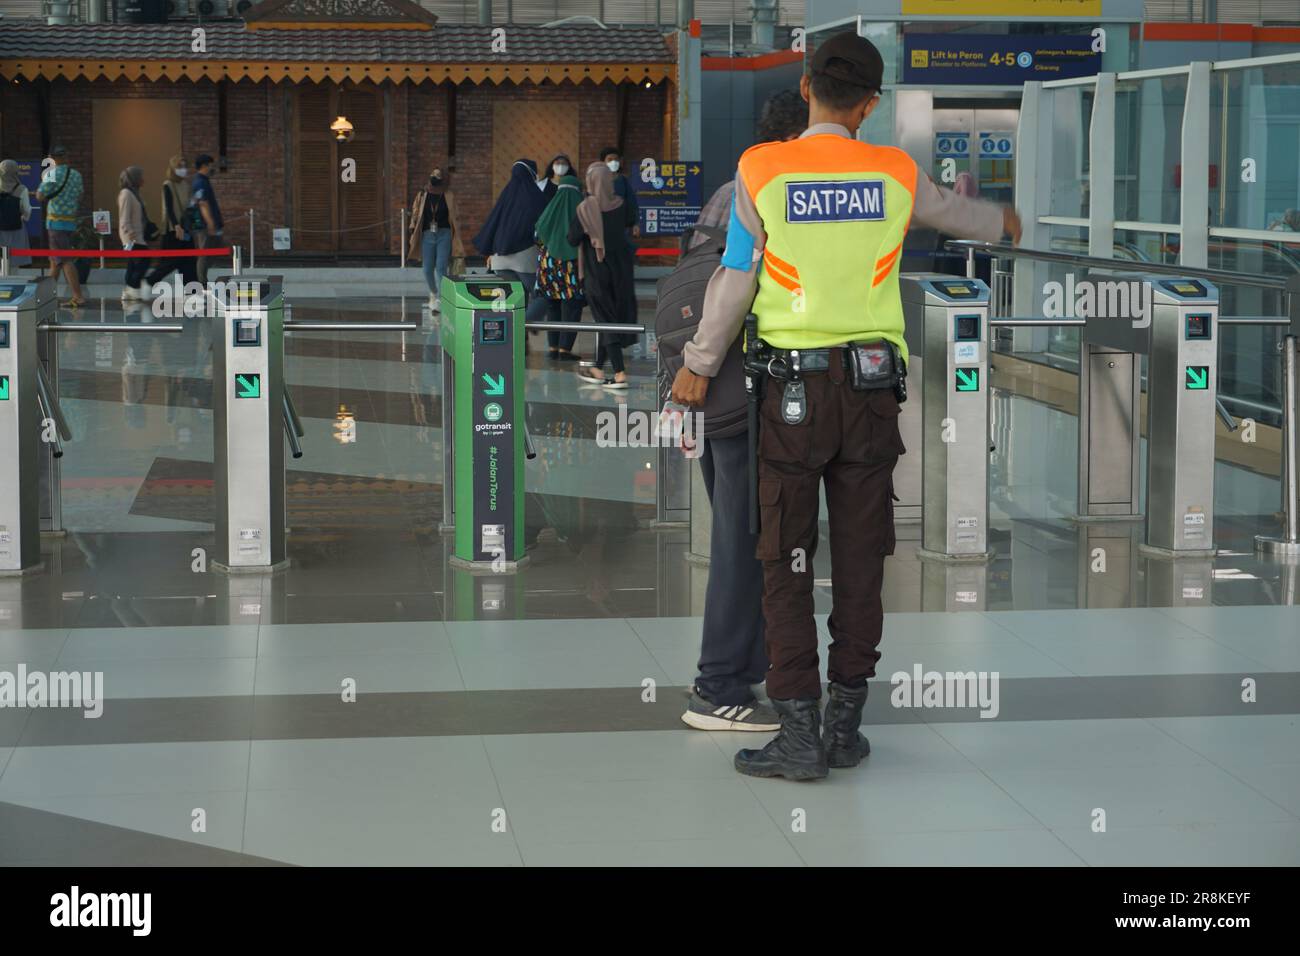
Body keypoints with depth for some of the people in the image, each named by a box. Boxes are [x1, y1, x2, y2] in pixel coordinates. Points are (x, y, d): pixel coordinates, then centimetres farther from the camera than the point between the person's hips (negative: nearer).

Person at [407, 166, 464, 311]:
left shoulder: (448, 196, 4)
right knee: (428, 269, 3)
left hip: (444, 235, -2)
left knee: (441, 267, -13)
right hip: (427, 235, 2)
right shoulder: (422, 195, 8)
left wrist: (457, 242, 1)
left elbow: (454, 218, 4)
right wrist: (413, 236, 3)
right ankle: (433, 294, 30)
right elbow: (415, 216, 10)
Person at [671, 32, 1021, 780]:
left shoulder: (762, 171, -7)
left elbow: (735, 281, -4)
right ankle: (846, 725, 10)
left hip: (794, 389, -3)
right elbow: (948, 209, 25)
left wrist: (699, 365, 10)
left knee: (787, 564, 0)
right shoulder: (894, 174, 2)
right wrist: (1000, 221, 48)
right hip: (872, 386, 3)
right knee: (860, 561, 8)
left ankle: (800, 737, -4)